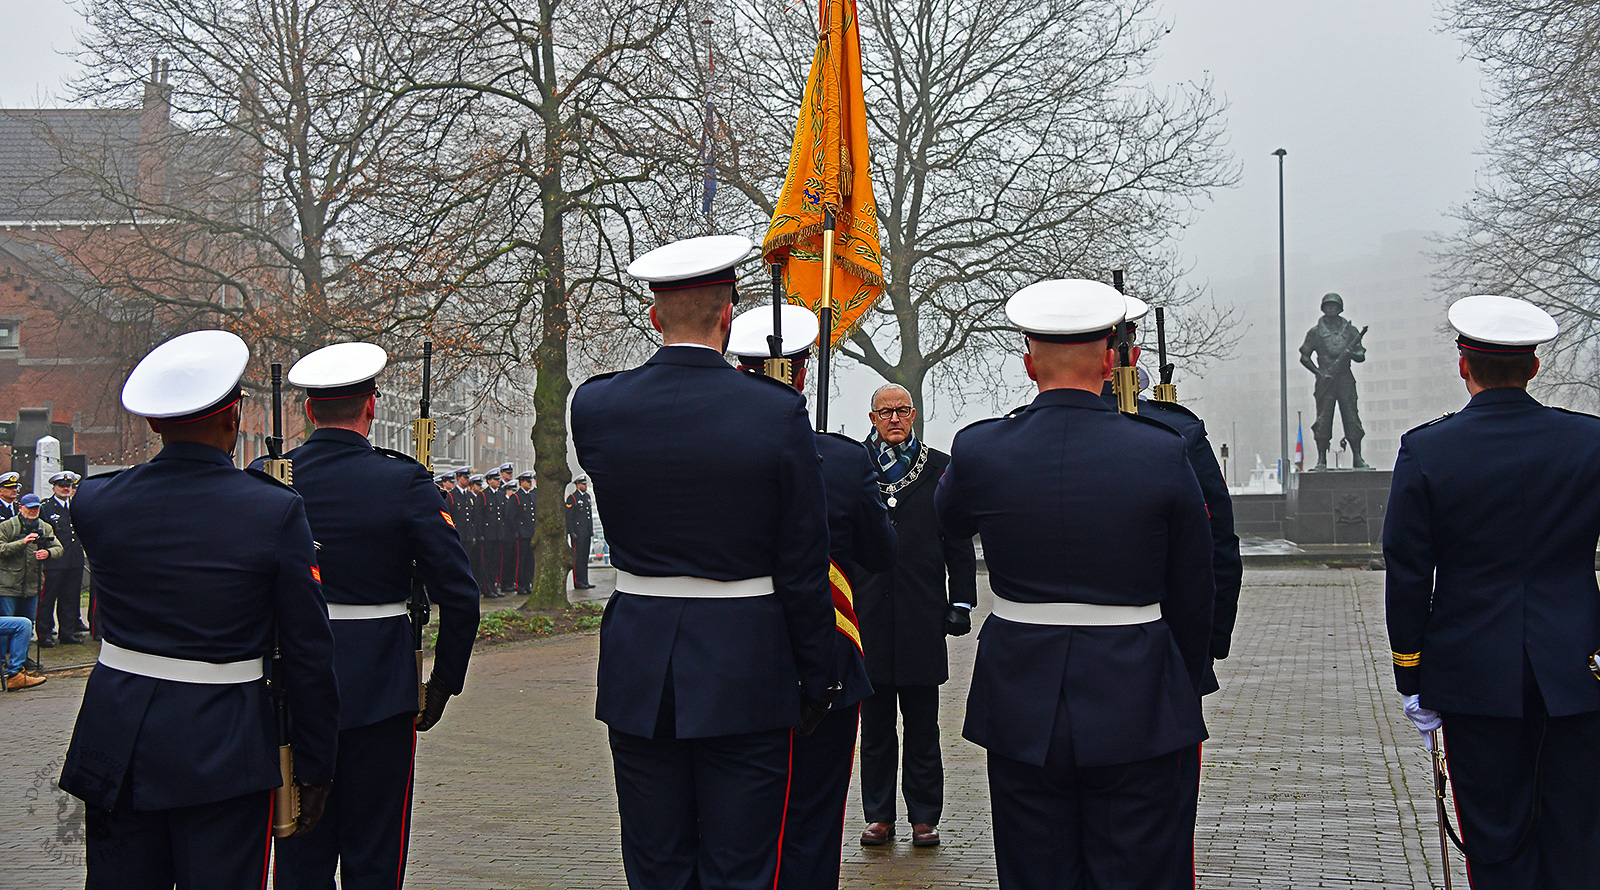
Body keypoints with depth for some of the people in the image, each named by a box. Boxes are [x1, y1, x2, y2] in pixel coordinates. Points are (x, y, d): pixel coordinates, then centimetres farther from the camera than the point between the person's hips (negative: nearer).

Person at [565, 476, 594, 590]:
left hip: (586, 533, 8)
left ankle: (584, 582, 14)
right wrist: (571, 532, -16)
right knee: (578, 558, -6)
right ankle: (578, 583, -4)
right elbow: (568, 517, -11)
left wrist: (591, 529, 18)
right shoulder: (572, 498, -8)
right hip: (577, 533, -8)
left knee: (585, 557, 10)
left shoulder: (587, 496, 16)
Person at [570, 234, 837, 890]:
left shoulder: (594, 407, -4)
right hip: (744, 670, -2)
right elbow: (804, 566, -6)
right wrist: (818, 679, 5)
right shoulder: (779, 413, -10)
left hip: (639, 670, 2)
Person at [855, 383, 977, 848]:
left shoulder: (940, 467, 6)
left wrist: (961, 603, 0)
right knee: (875, 726, 8)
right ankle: (879, 815, 17)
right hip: (869, 616, 0)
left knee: (922, 728, 6)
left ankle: (924, 816, 15)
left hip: (922, 616, 0)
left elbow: (958, 543, 6)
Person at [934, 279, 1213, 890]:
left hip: (1023, 708, 1)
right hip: (1134, 705, -1)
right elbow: (1193, 598, 1)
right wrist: (1183, 697, 15)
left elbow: (949, 518, 18)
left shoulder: (979, 449, -6)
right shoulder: (1164, 454, -7)